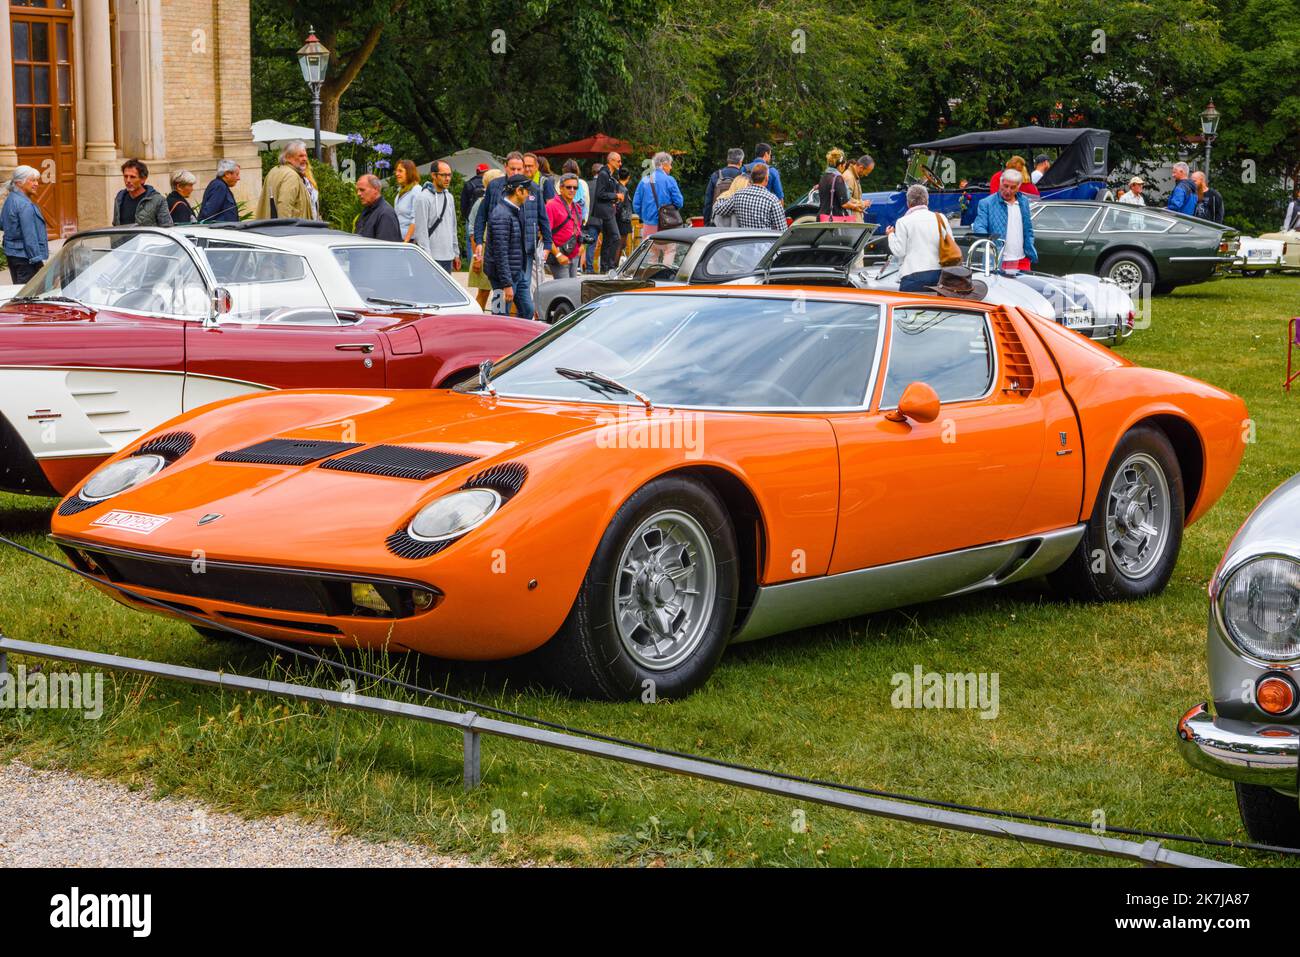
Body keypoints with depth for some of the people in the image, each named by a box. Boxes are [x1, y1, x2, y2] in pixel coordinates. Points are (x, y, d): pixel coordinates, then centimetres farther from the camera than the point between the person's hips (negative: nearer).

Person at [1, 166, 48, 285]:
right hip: (24, 256, -10)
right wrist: (37, 259, -20)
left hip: (11, 253, 10)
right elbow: (29, 235, -21)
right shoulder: (25, 204, -18)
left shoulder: (10, 200, 12)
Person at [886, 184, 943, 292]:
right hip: (938, 274, 4)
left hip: (913, 276, -4)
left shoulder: (903, 222, -3)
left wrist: (891, 235, 13)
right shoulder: (940, 218, 8)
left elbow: (899, 252, -3)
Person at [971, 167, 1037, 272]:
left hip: (1022, 261, 5)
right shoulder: (986, 203, -2)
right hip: (997, 262, -5)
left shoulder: (1024, 202, 13)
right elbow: (978, 227, -8)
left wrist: (1031, 252, 11)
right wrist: (988, 238, -29)